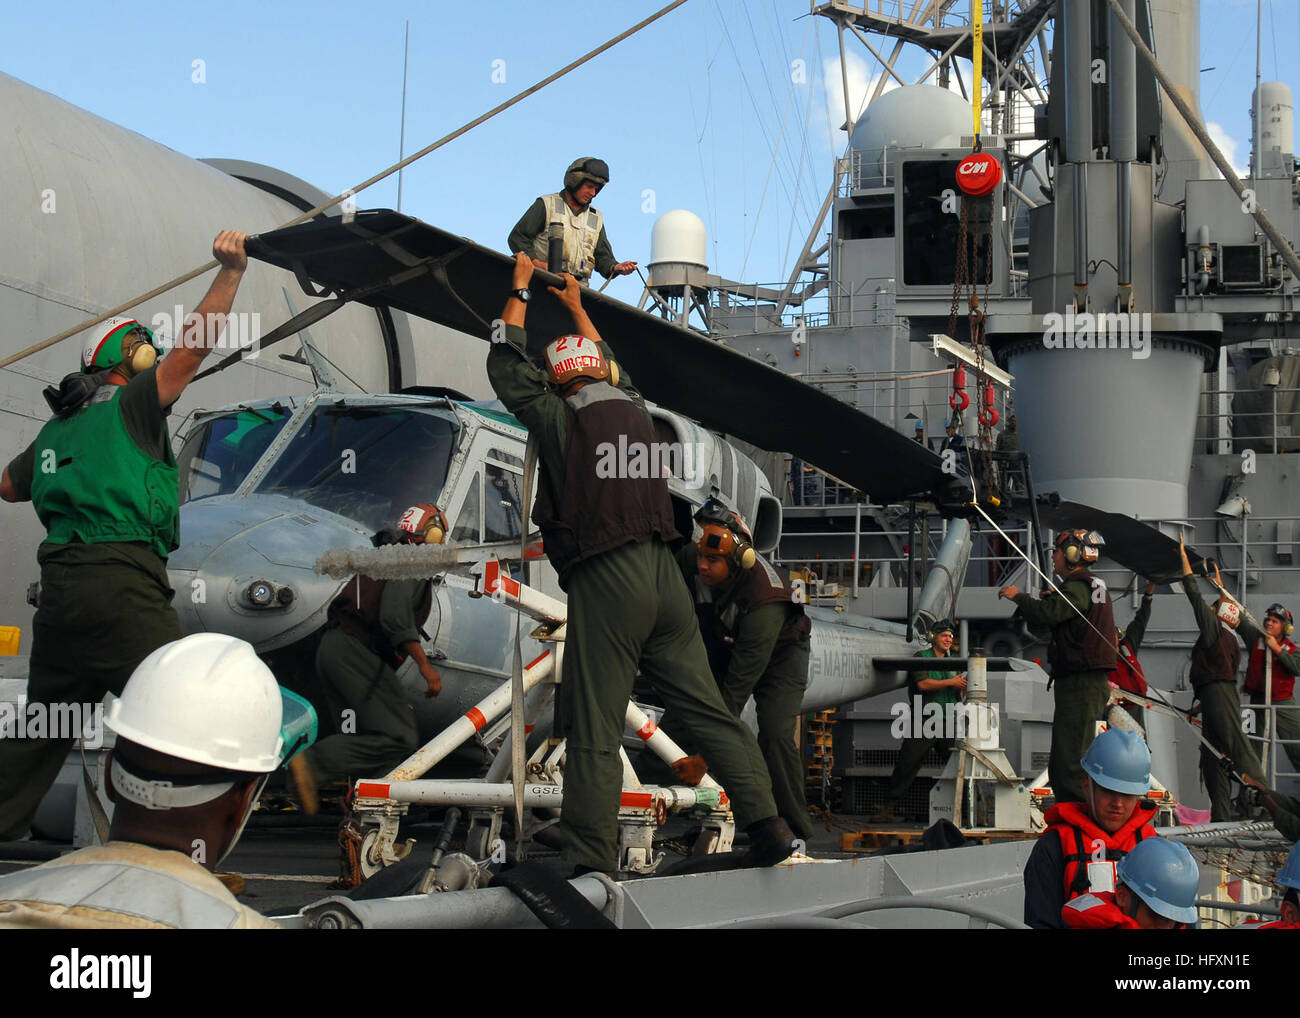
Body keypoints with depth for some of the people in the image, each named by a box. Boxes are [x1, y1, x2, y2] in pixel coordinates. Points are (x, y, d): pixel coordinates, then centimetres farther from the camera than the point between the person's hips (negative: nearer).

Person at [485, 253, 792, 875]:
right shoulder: (634, 408, 15)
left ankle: (591, 863, -9)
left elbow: (507, 365, 11)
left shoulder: (560, 418, 0)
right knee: (707, 709, 7)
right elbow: (610, 368, 38)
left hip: (603, 583, -5)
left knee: (594, 732, -6)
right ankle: (766, 825, 3)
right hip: (663, 573, 5)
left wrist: (520, 290, 22)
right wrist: (576, 306, 49)